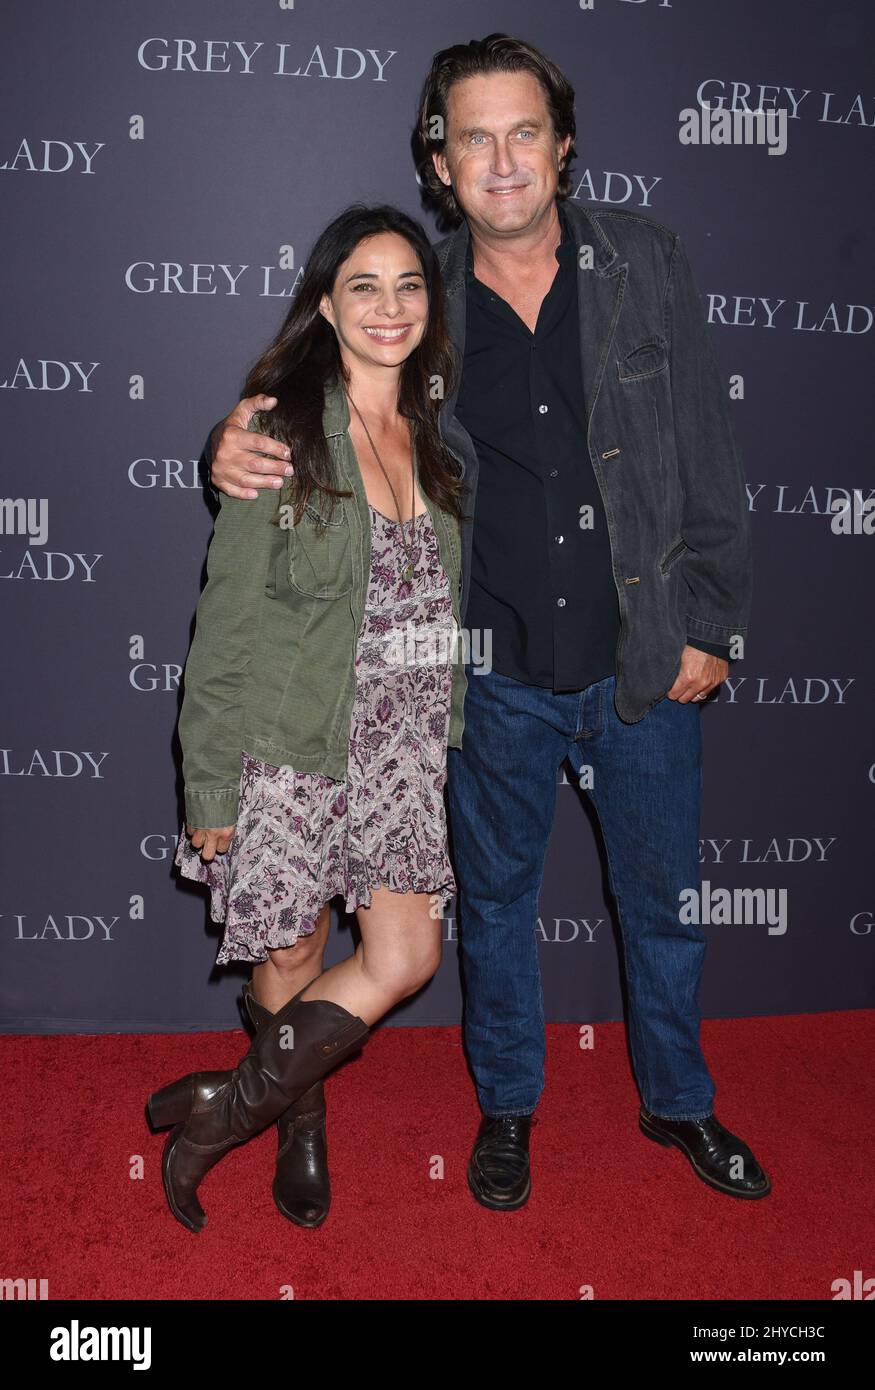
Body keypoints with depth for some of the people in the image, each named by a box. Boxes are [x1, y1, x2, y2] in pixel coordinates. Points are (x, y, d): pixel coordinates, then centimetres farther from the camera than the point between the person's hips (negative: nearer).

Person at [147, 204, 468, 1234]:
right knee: (288, 957, 8)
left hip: (410, 749, 5)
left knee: (405, 961, 3)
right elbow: (228, 619, -9)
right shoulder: (281, 433, -8)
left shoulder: (437, 438, 8)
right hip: (295, 746, -5)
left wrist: (459, 744, 12)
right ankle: (300, 1123, 38)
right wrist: (211, 785, -10)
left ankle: (230, 1106, 23)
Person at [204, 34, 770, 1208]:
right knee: (495, 897, 16)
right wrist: (237, 444, -16)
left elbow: (707, 454, 0)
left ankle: (678, 1100, 43)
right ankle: (507, 1104, 42)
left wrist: (713, 624, -3)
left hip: (648, 666, 1)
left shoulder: (646, 262, -3)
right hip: (498, 679, 0)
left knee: (663, 899, 17)